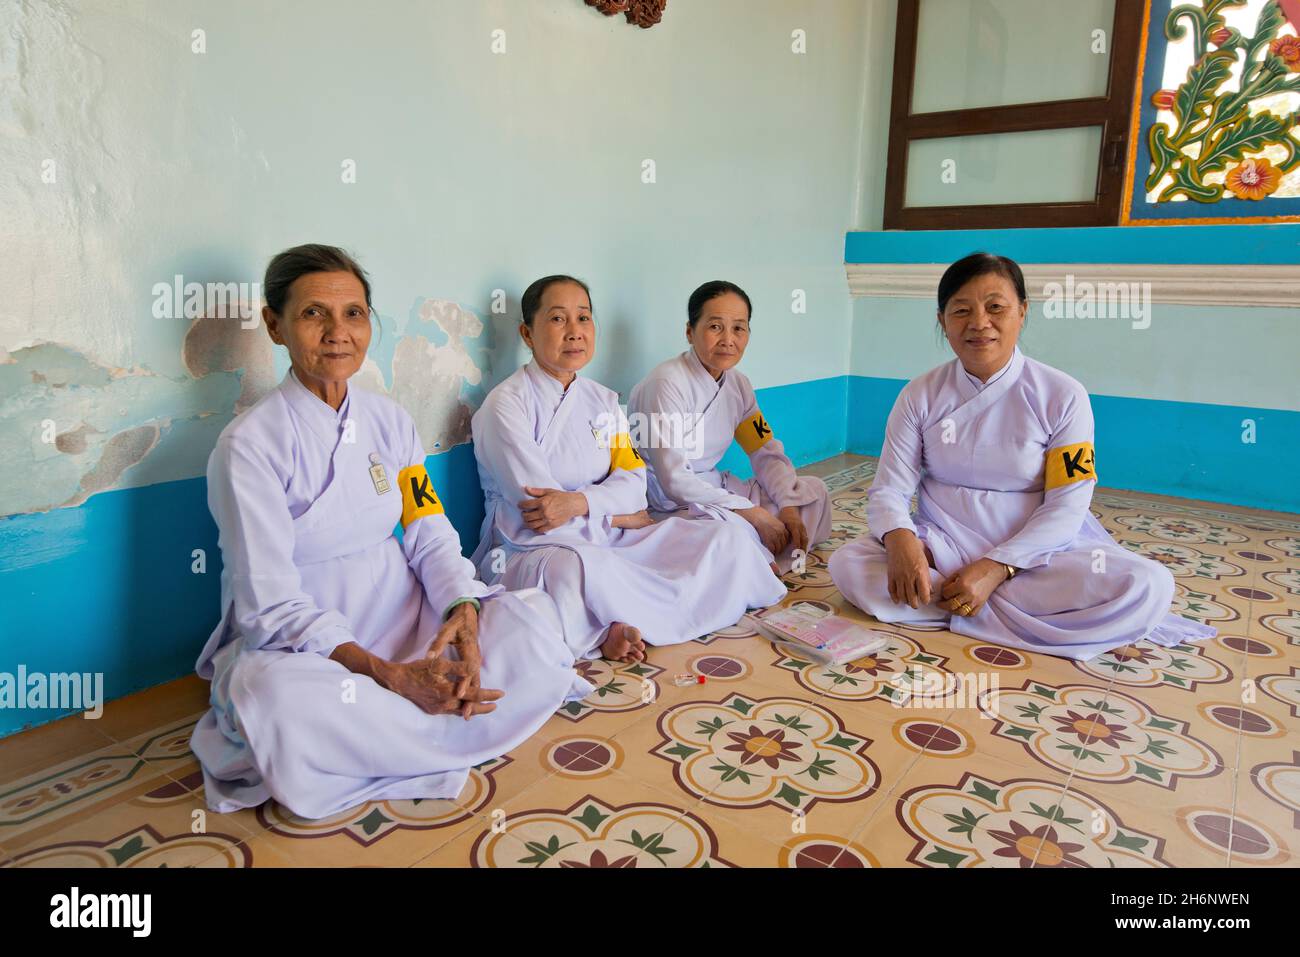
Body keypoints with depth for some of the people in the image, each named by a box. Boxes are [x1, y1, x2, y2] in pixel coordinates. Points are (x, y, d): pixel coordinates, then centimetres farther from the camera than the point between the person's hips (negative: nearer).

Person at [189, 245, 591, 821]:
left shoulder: (389, 421, 4)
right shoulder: (250, 444, -13)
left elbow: (431, 537, 4)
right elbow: (273, 606, -17)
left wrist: (462, 611, -19)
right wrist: (389, 675, -28)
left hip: (403, 620, 5)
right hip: (294, 644, -4)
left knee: (533, 618, -18)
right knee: (283, 699, -39)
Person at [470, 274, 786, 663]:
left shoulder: (603, 401, 12)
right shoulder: (506, 405, -8)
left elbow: (633, 482, 2)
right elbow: (537, 512, -15)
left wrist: (578, 502, -18)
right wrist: (616, 515, -7)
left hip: (606, 542, 7)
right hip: (530, 551, -7)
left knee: (722, 538, -7)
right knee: (578, 568, -43)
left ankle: (625, 624, -22)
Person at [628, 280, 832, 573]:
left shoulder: (737, 384, 4)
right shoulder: (667, 384, -21)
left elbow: (768, 454, 11)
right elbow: (674, 482, -25)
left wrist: (789, 508, -7)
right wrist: (754, 514, -22)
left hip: (714, 489, 9)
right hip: (668, 503, -9)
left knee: (814, 490, 7)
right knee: (734, 526, -39)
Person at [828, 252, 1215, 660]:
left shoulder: (1062, 396, -6)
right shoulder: (920, 395, -1)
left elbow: (1067, 507, -9)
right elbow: (889, 489, -4)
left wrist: (996, 568, -23)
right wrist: (899, 539, -28)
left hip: (1035, 551, -1)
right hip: (941, 547, 2)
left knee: (1150, 587, -27)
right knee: (847, 565, -28)